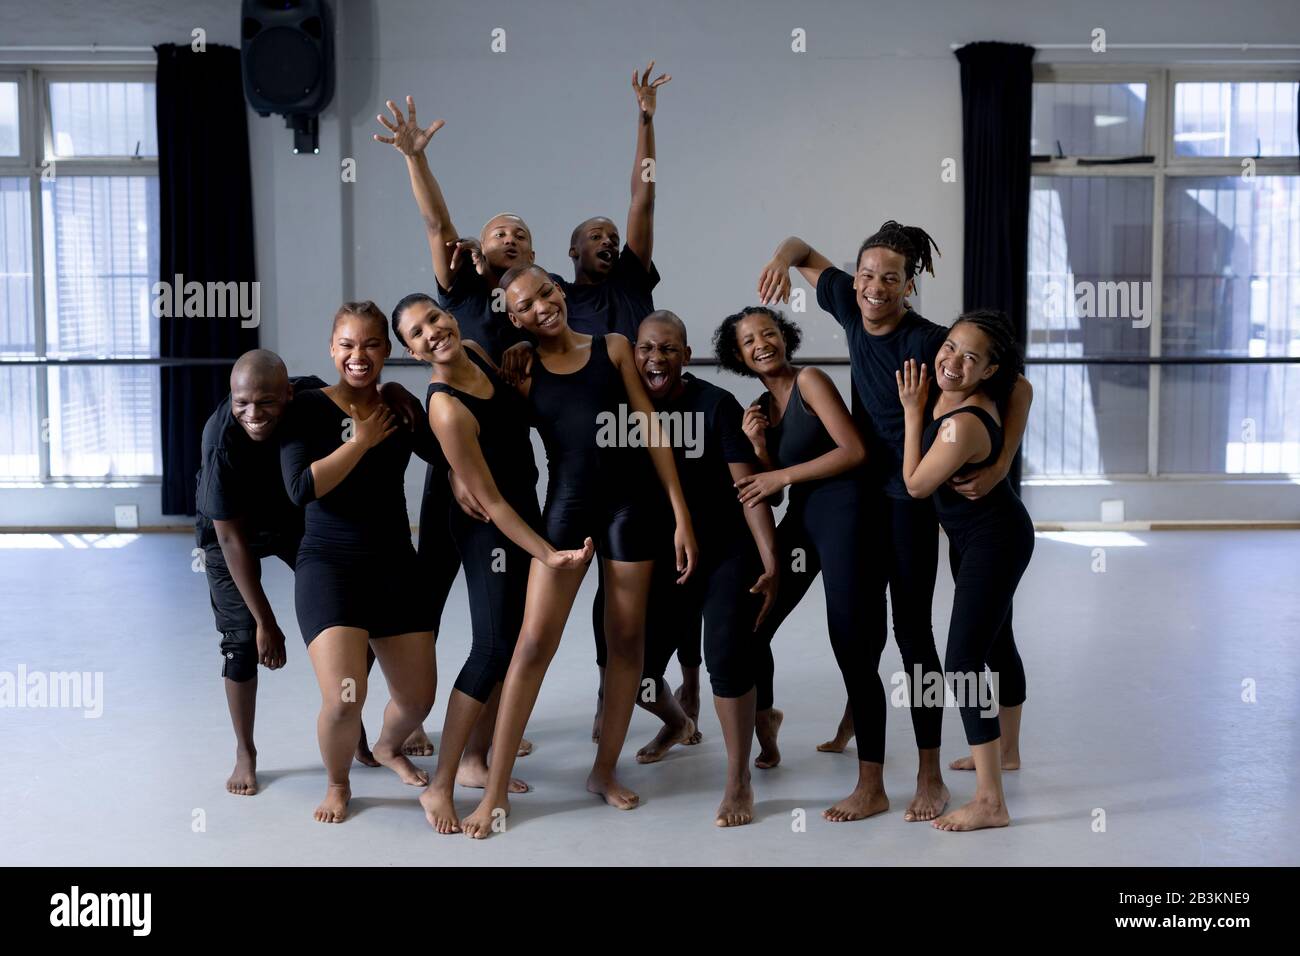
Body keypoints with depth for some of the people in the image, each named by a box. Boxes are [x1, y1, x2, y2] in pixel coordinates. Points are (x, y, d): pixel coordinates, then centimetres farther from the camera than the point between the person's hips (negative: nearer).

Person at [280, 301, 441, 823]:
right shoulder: (309, 408, -6)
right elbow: (301, 488, -17)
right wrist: (361, 442, -14)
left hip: (395, 563, 4)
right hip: (329, 563, -4)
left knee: (418, 696, 9)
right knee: (343, 697, -19)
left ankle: (389, 747, 46)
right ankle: (337, 783, 14)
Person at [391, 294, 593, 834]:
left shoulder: (477, 352, -4)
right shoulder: (447, 410, -28)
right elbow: (490, 501, -24)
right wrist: (546, 554, -25)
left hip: (528, 510, 9)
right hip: (491, 526, -9)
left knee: (516, 641, 12)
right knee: (493, 646, -11)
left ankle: (474, 760, 25)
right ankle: (440, 786, -2)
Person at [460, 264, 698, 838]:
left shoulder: (613, 348, 5)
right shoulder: (522, 372, 5)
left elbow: (651, 430, 3)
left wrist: (681, 515, -1)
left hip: (630, 503, 1)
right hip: (566, 505, -1)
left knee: (627, 639, 8)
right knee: (534, 642, -6)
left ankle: (605, 771, 24)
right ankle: (495, 790, 2)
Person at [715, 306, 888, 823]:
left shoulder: (809, 380, -5)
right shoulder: (760, 406, 14)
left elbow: (854, 450, -13)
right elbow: (772, 482, 12)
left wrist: (783, 475, -12)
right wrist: (759, 446, -6)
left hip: (842, 514, -7)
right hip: (799, 519, 7)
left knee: (851, 645, -8)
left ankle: (872, 787, -2)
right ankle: (764, 719, 39)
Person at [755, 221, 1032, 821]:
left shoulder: (928, 341, -24)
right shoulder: (851, 307, -7)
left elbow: (1018, 387, -21)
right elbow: (804, 251, 10)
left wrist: (999, 468, -29)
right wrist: (783, 258, -14)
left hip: (910, 496, -6)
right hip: (863, 484, 6)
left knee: (911, 628, -6)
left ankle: (930, 776, 3)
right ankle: (855, 714, 46)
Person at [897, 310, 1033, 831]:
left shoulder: (963, 423, -31)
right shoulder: (955, 391, -6)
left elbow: (916, 484, -18)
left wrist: (913, 412, -15)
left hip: (994, 541, -10)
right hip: (976, 536, 10)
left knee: (962, 664, -12)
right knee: (996, 645, 24)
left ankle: (989, 802, -9)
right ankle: (1003, 753, 45)